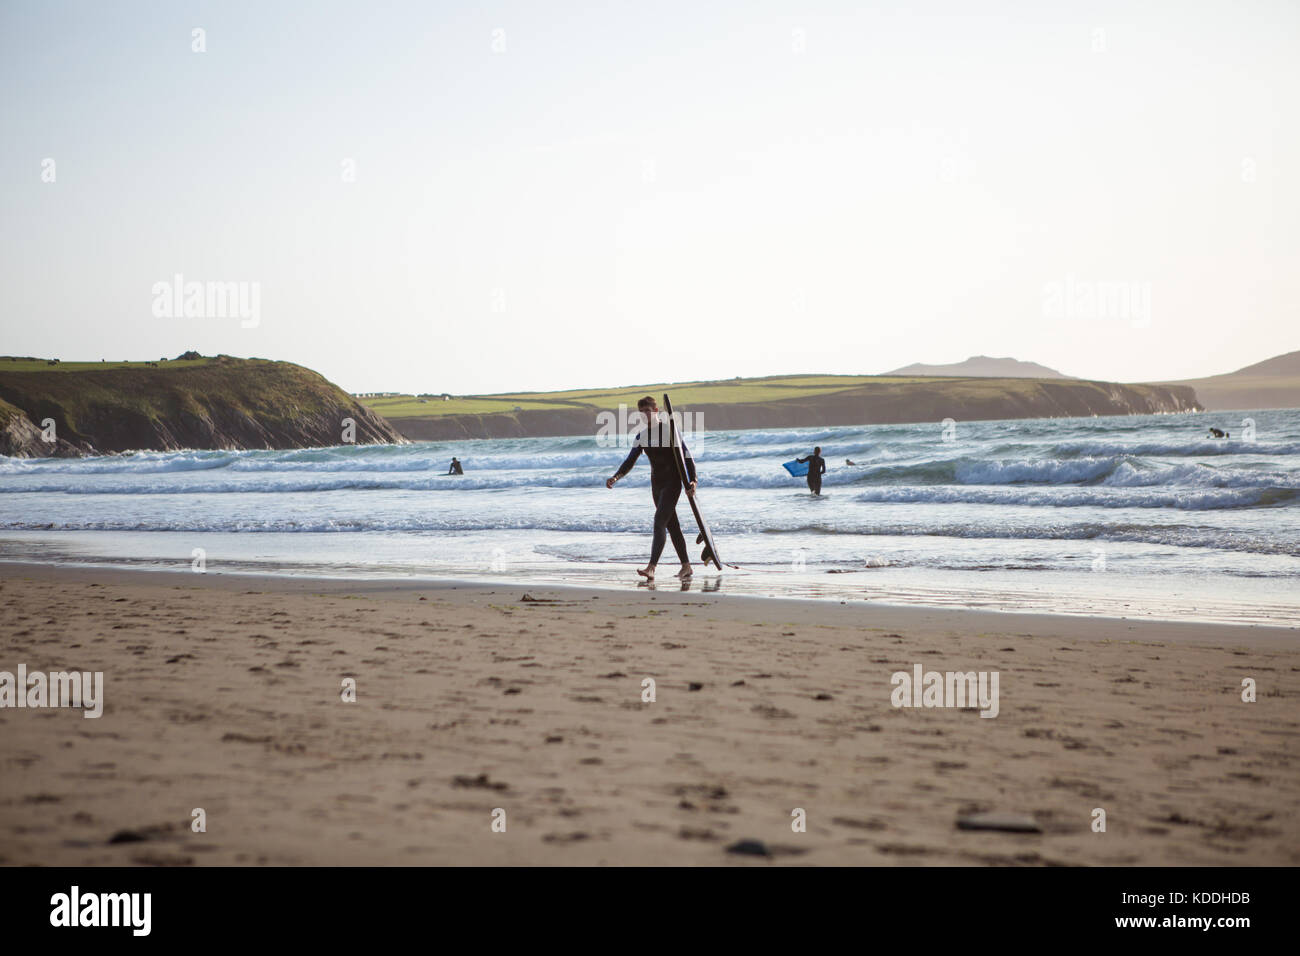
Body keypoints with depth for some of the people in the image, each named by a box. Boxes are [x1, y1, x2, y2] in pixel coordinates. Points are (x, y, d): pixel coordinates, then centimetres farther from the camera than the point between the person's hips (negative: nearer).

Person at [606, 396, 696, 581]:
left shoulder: (669, 430, -11)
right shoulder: (641, 436, 7)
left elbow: (687, 456, -12)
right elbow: (630, 461, 4)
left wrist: (692, 481, -24)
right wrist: (616, 477, -14)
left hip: (672, 482, -7)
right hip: (656, 483, 7)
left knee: (659, 522, -18)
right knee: (672, 525, 12)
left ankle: (651, 568, -28)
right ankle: (686, 567, 21)